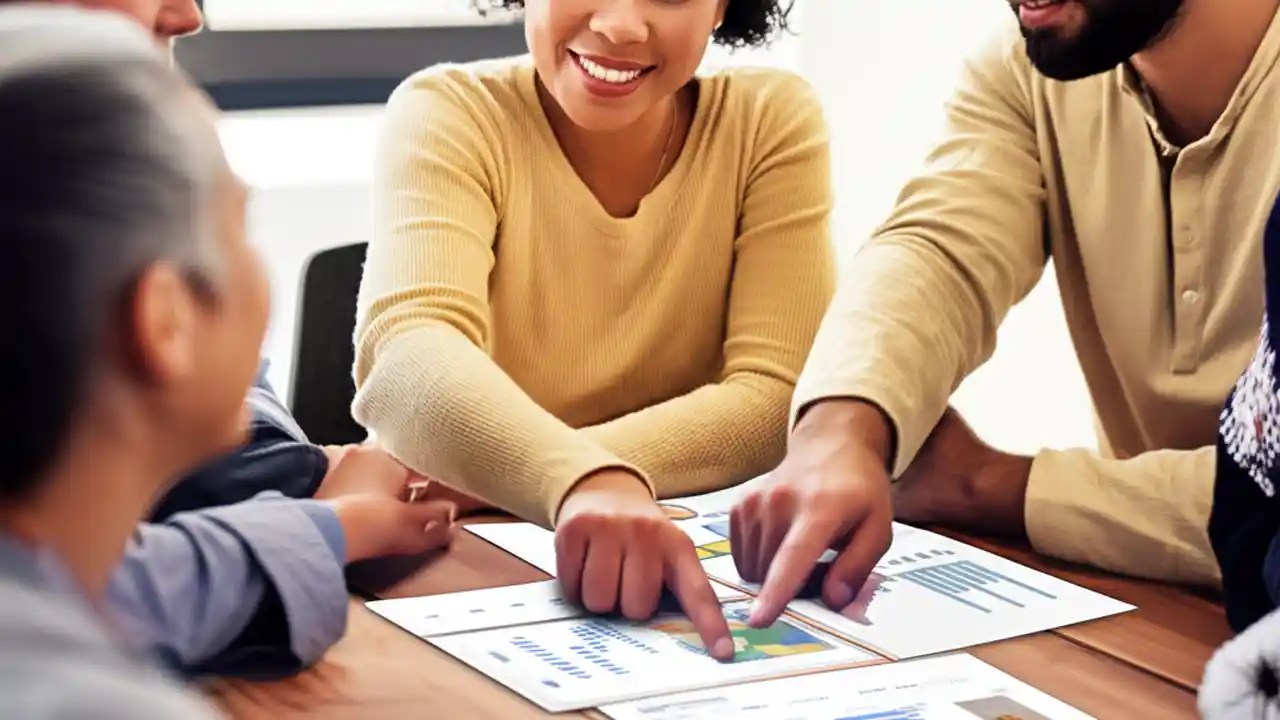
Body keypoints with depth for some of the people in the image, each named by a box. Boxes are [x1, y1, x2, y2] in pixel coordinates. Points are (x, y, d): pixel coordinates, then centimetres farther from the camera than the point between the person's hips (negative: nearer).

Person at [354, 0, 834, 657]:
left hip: (691, 559, 1)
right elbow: (408, 359, -26)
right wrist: (584, 480, -46)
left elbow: (778, 396, -14)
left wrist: (475, 476, -25)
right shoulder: (450, 114, -9)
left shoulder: (773, 122, -4)